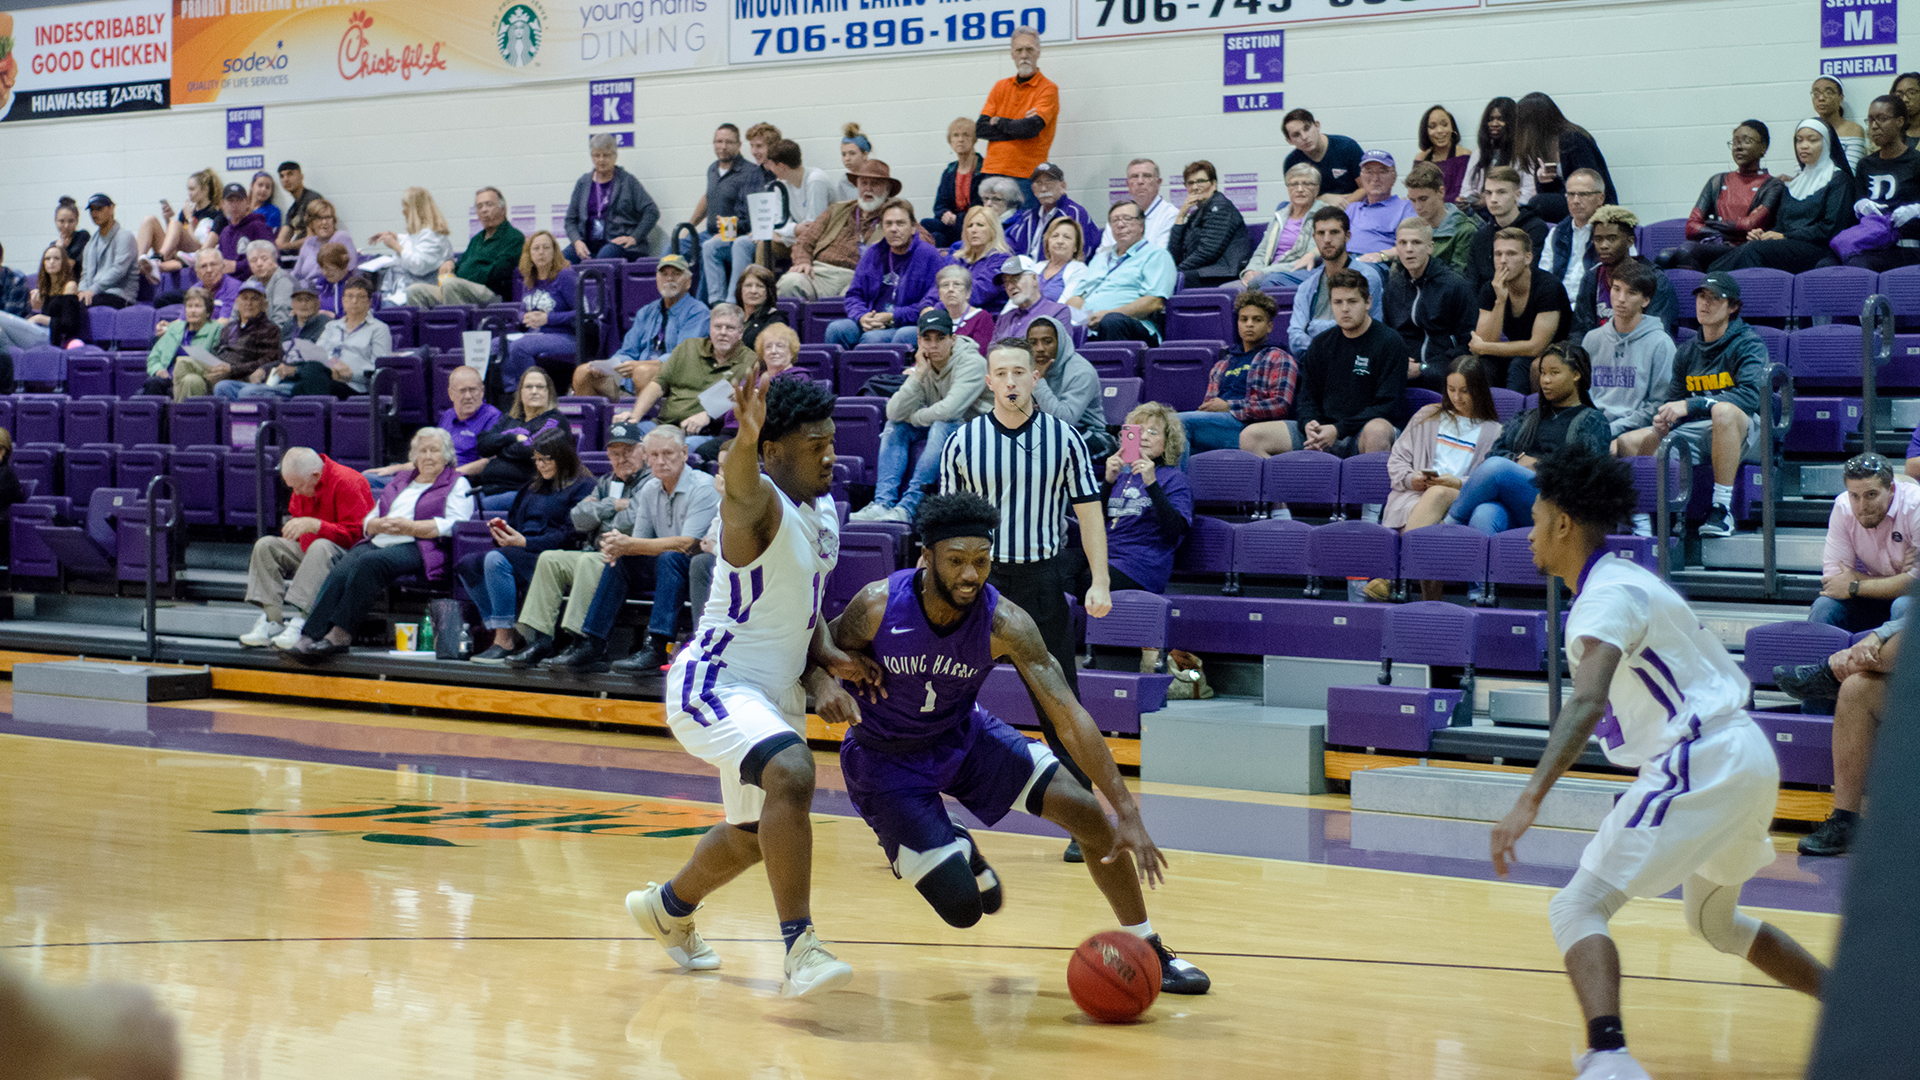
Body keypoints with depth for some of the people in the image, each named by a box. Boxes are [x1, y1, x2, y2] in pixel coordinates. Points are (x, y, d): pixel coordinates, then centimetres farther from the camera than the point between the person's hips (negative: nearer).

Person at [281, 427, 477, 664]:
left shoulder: (457, 484, 11)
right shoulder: (400, 480, 30)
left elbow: (455, 524, -7)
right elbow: (368, 521, 25)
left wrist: (410, 527, -13)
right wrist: (380, 524, 0)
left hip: (418, 549, -5)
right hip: (377, 543, 5)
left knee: (368, 563, -35)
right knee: (339, 572, -27)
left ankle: (339, 634, -35)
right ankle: (309, 637, -39)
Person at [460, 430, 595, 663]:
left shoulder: (582, 487, -1)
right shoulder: (534, 487, 27)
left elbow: (571, 535, -11)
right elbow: (515, 519, 28)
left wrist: (525, 542, -16)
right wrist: (501, 527, 3)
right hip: (521, 551, 8)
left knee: (496, 560, -33)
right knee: (467, 566, -17)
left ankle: (505, 641, -30)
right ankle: (505, 633, -19)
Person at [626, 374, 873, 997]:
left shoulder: (824, 509, 6)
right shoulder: (762, 505, -21)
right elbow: (738, 488, -48)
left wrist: (823, 663, -2)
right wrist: (745, 439, -71)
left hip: (774, 693, 9)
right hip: (712, 685, -9)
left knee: (756, 833, 23)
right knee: (792, 774, -35)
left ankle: (668, 909, 51)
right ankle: (800, 947, -31)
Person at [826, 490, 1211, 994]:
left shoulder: (1004, 623, -25)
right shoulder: (879, 605, -27)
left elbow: (1070, 718, -27)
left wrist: (1128, 813, -34)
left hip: (964, 734, 2)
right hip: (887, 759, -2)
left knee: (1089, 813, -13)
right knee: (962, 908, -12)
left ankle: (1149, 952, 5)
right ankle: (956, 853, 27)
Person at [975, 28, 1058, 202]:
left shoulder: (1048, 89, 1)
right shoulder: (1001, 87, 16)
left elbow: (1032, 128, -13)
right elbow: (980, 128, 6)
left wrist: (999, 123, 1)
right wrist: (1017, 128, -5)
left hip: (1026, 176, -4)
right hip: (993, 171, 4)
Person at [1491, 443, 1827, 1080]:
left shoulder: (1607, 595, -13)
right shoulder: (1627, 580, 17)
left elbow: (1587, 703, -30)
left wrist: (1529, 801, -39)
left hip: (1702, 762, -10)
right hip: (1745, 759, 10)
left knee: (1578, 910, -15)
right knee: (1714, 922, 31)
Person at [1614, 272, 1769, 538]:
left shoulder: (1748, 344, -5)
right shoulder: (1688, 351, 14)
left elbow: (1749, 396, -22)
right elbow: (1674, 400, 16)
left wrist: (1690, 405, -29)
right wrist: (1662, 418, -11)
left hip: (1745, 434, -6)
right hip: (1696, 435, 6)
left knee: (1723, 410, -42)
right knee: (1625, 443, -11)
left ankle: (1722, 510, -35)